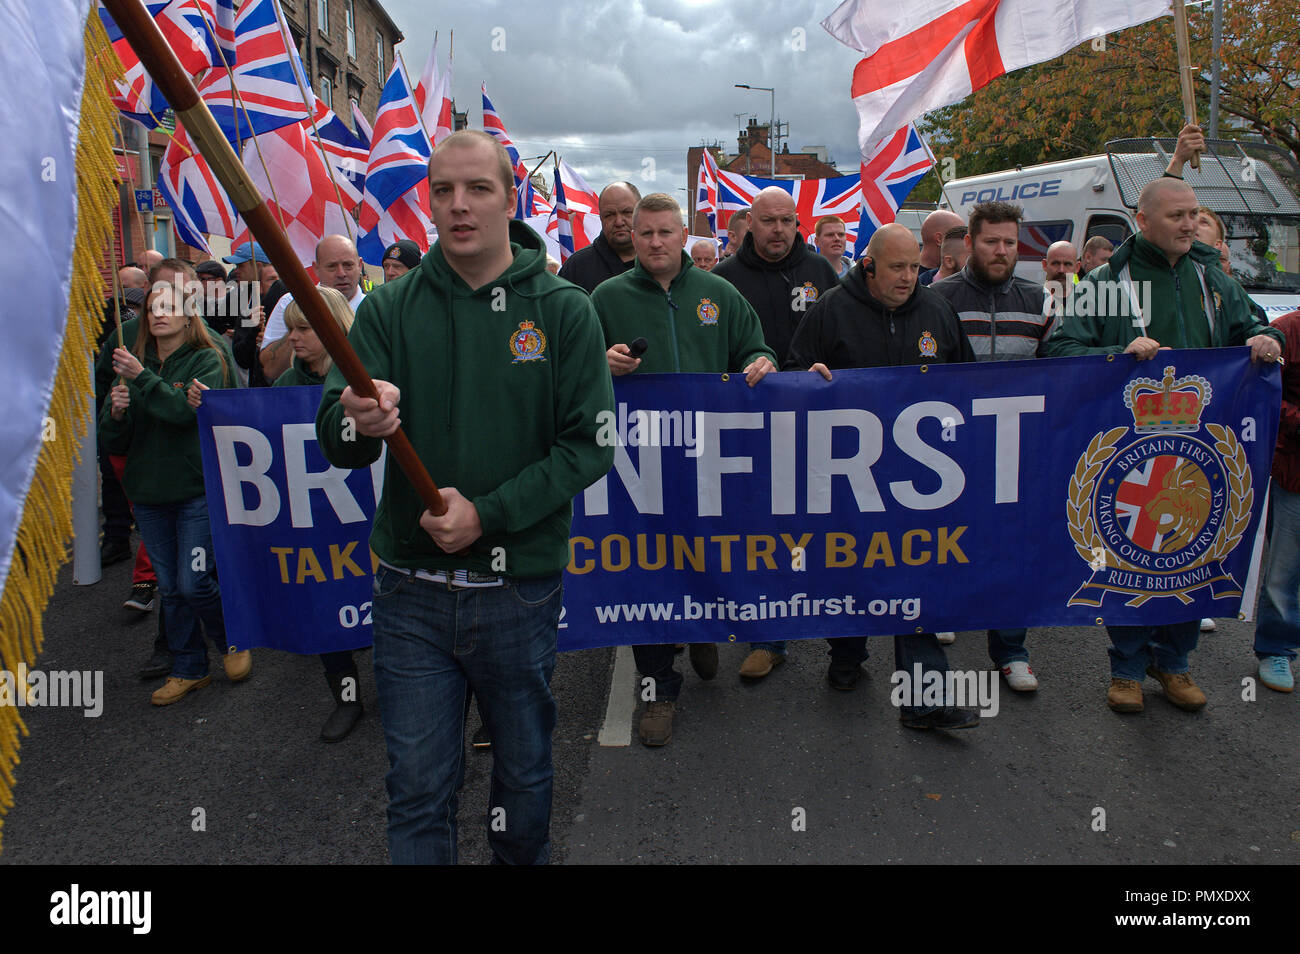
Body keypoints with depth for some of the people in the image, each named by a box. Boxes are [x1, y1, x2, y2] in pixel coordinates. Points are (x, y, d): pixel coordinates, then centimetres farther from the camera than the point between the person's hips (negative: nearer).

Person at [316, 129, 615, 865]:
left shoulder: (564, 310, -3)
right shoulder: (390, 308, 1)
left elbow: (590, 444, -7)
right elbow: (335, 440, -4)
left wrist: (487, 513, -17)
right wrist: (360, 425, -28)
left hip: (520, 587, 0)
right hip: (412, 590, 1)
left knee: (525, 772, 18)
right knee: (418, 787, 10)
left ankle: (522, 858, 43)